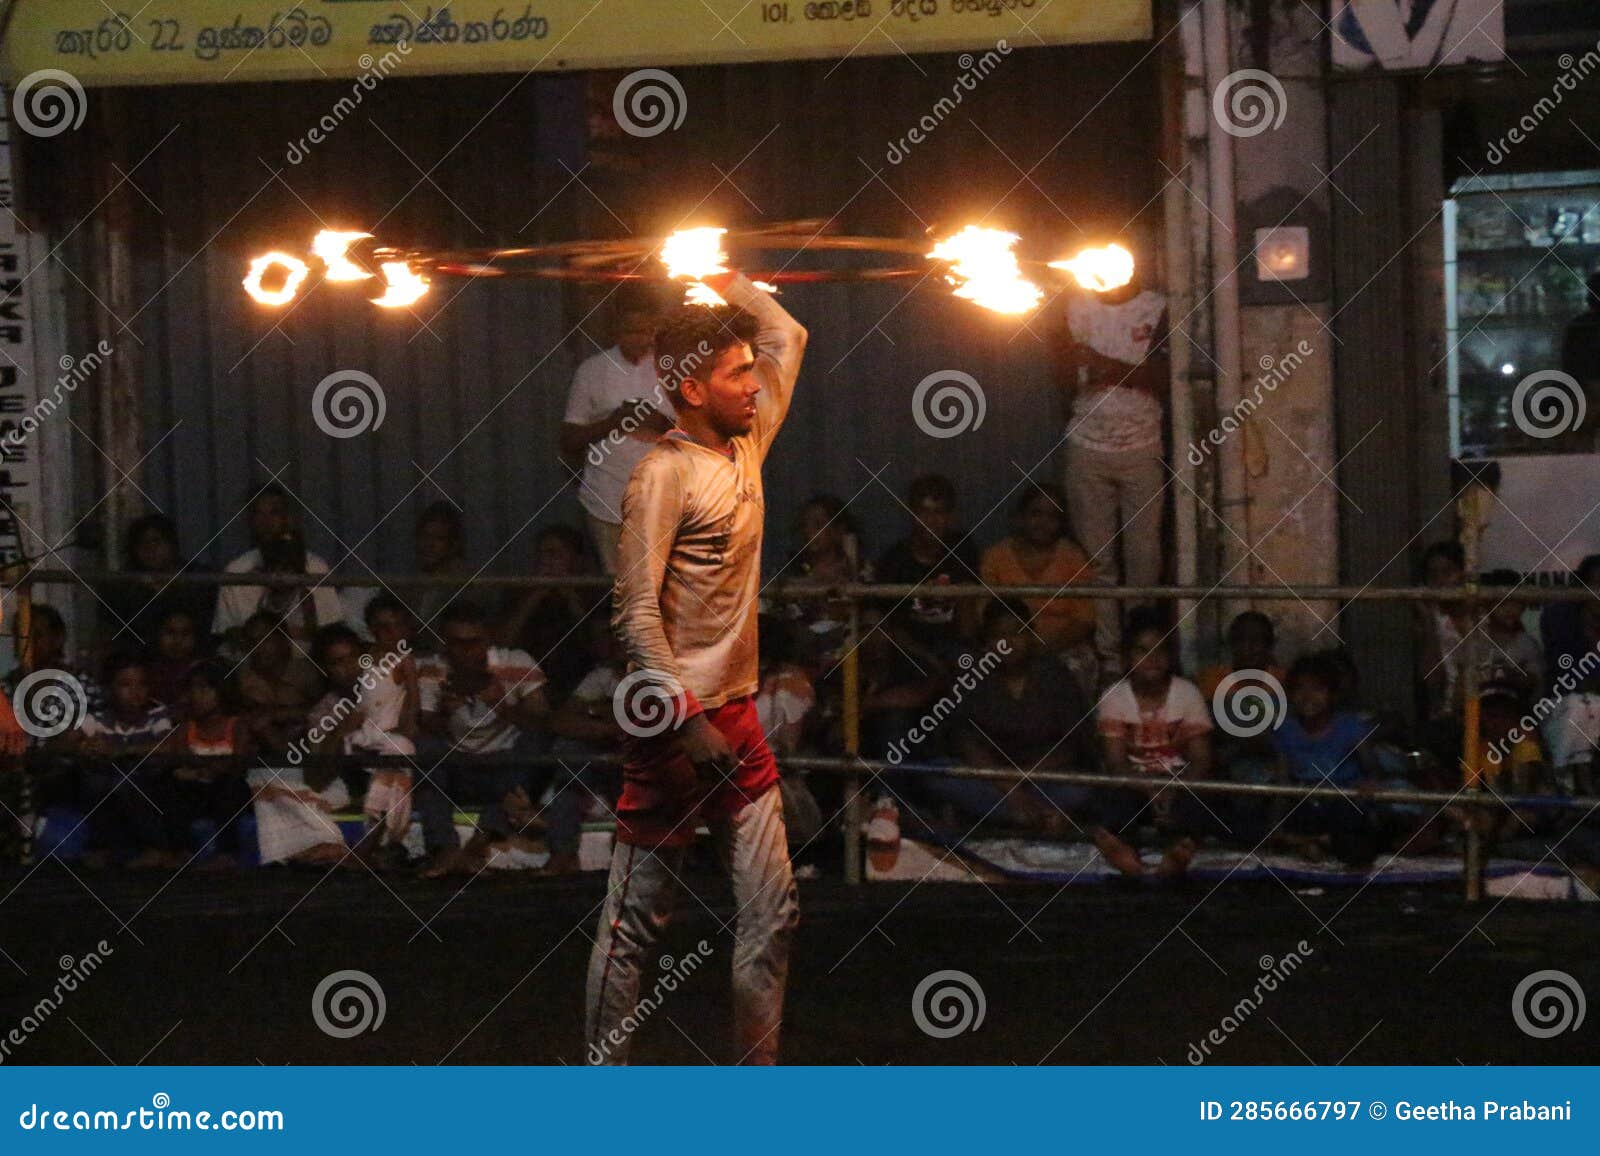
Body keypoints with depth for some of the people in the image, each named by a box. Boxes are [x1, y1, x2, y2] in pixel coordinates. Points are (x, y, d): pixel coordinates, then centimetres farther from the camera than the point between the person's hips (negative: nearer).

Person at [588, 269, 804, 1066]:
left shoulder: (746, 448, 11)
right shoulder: (665, 473, -12)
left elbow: (787, 337, 25)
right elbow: (635, 613, -17)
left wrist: (720, 278, 15)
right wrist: (689, 724, -23)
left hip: (738, 720, 8)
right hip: (676, 724, -8)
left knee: (772, 912, 6)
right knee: (637, 919, 0)